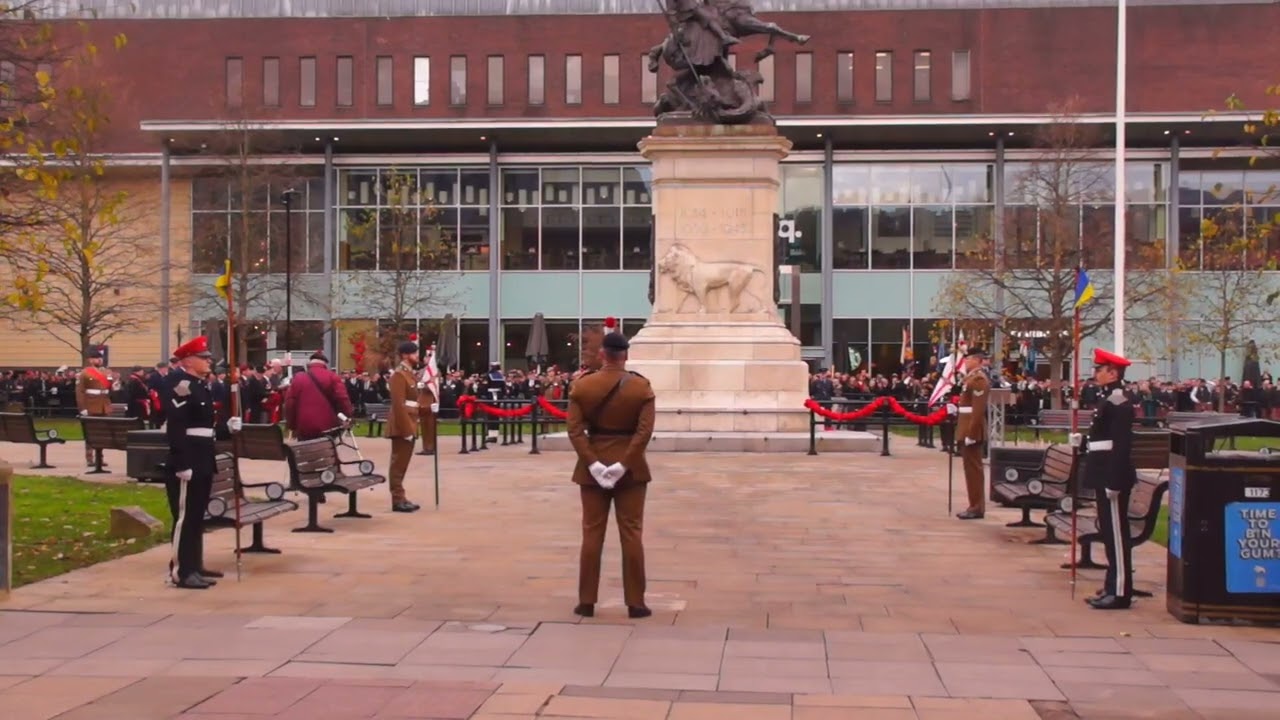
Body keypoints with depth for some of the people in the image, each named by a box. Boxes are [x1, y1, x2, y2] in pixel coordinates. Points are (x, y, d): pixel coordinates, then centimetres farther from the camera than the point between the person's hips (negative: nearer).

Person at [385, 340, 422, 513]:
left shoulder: (410, 374, 17)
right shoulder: (399, 375, -14)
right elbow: (398, 405, -20)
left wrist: (411, 426, 17)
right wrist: (405, 429, -22)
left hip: (409, 424, 10)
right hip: (402, 426, -10)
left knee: (402, 463, 12)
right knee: (399, 464, -6)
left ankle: (400, 498, 17)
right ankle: (398, 500, -4)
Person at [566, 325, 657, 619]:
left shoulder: (581, 385, -2)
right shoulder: (642, 387, -5)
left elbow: (575, 429, -9)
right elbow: (644, 431, -14)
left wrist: (594, 464, -12)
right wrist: (623, 465, -15)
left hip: (592, 467, 1)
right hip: (631, 468, -1)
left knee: (592, 533, 7)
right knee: (631, 534, 4)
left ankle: (587, 601, 10)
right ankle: (635, 603, 5)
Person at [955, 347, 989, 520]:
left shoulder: (978, 379, -14)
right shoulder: (971, 377, 18)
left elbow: (979, 410, -21)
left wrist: (970, 433, -23)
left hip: (972, 430, -10)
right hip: (968, 429, 10)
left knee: (973, 468, -7)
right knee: (971, 468, 12)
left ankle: (977, 508, -3)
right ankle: (975, 506, 16)